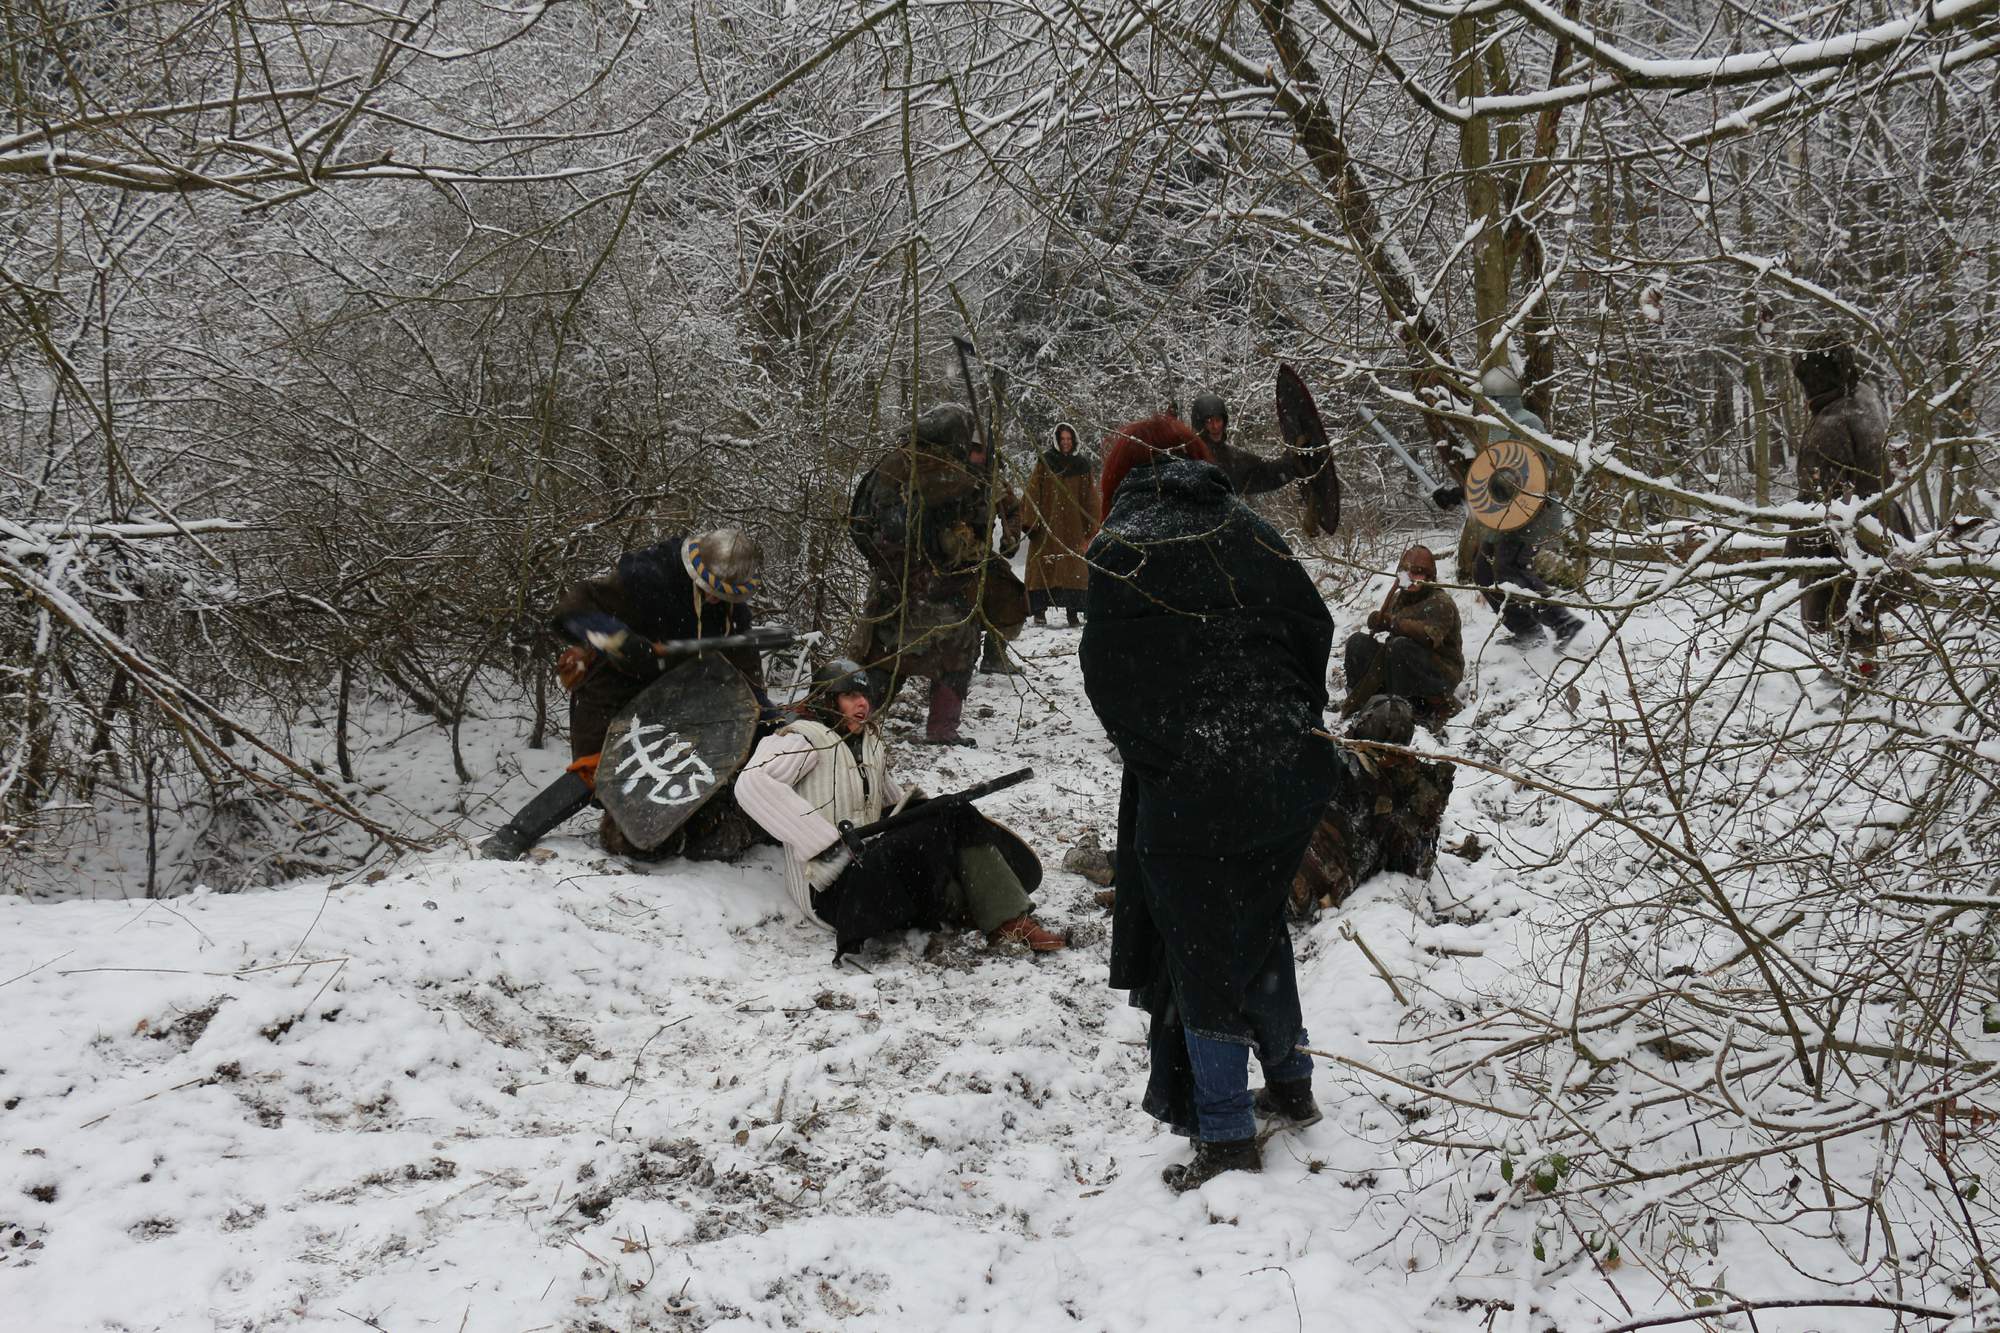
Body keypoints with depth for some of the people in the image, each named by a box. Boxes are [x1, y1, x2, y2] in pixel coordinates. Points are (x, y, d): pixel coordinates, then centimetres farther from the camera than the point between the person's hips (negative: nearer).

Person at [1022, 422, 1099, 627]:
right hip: (1046, 525, -2)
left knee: (1075, 569, -1)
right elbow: (1032, 492, -2)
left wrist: (1090, 528, 0)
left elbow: (1090, 498, 8)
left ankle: (1072, 611, 3)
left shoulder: (1083, 465, 8)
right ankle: (1039, 611, -3)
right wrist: (1031, 521, -12)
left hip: (1073, 527, 2)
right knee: (1043, 567, -4)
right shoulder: (1044, 462, 3)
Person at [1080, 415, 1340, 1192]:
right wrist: (1291, 726, 15)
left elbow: (1111, 682, -11)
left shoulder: (1121, 551, -8)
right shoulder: (1250, 531, 6)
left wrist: (1152, 755, 3)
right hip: (1289, 774, 6)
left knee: (1202, 953, 5)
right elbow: (1315, 633, 7)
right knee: (1259, 933, 23)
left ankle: (1227, 1139, 11)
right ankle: (1291, 1087, 36)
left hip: (1191, 792, -5)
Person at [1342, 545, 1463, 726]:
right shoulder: (1398, 599, 13)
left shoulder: (1441, 602, -13)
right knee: (1357, 642, -6)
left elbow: (1431, 636, -31)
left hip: (1442, 671, -7)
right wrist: (1377, 619, -16)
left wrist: (1394, 623, -30)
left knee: (1400, 646, -37)